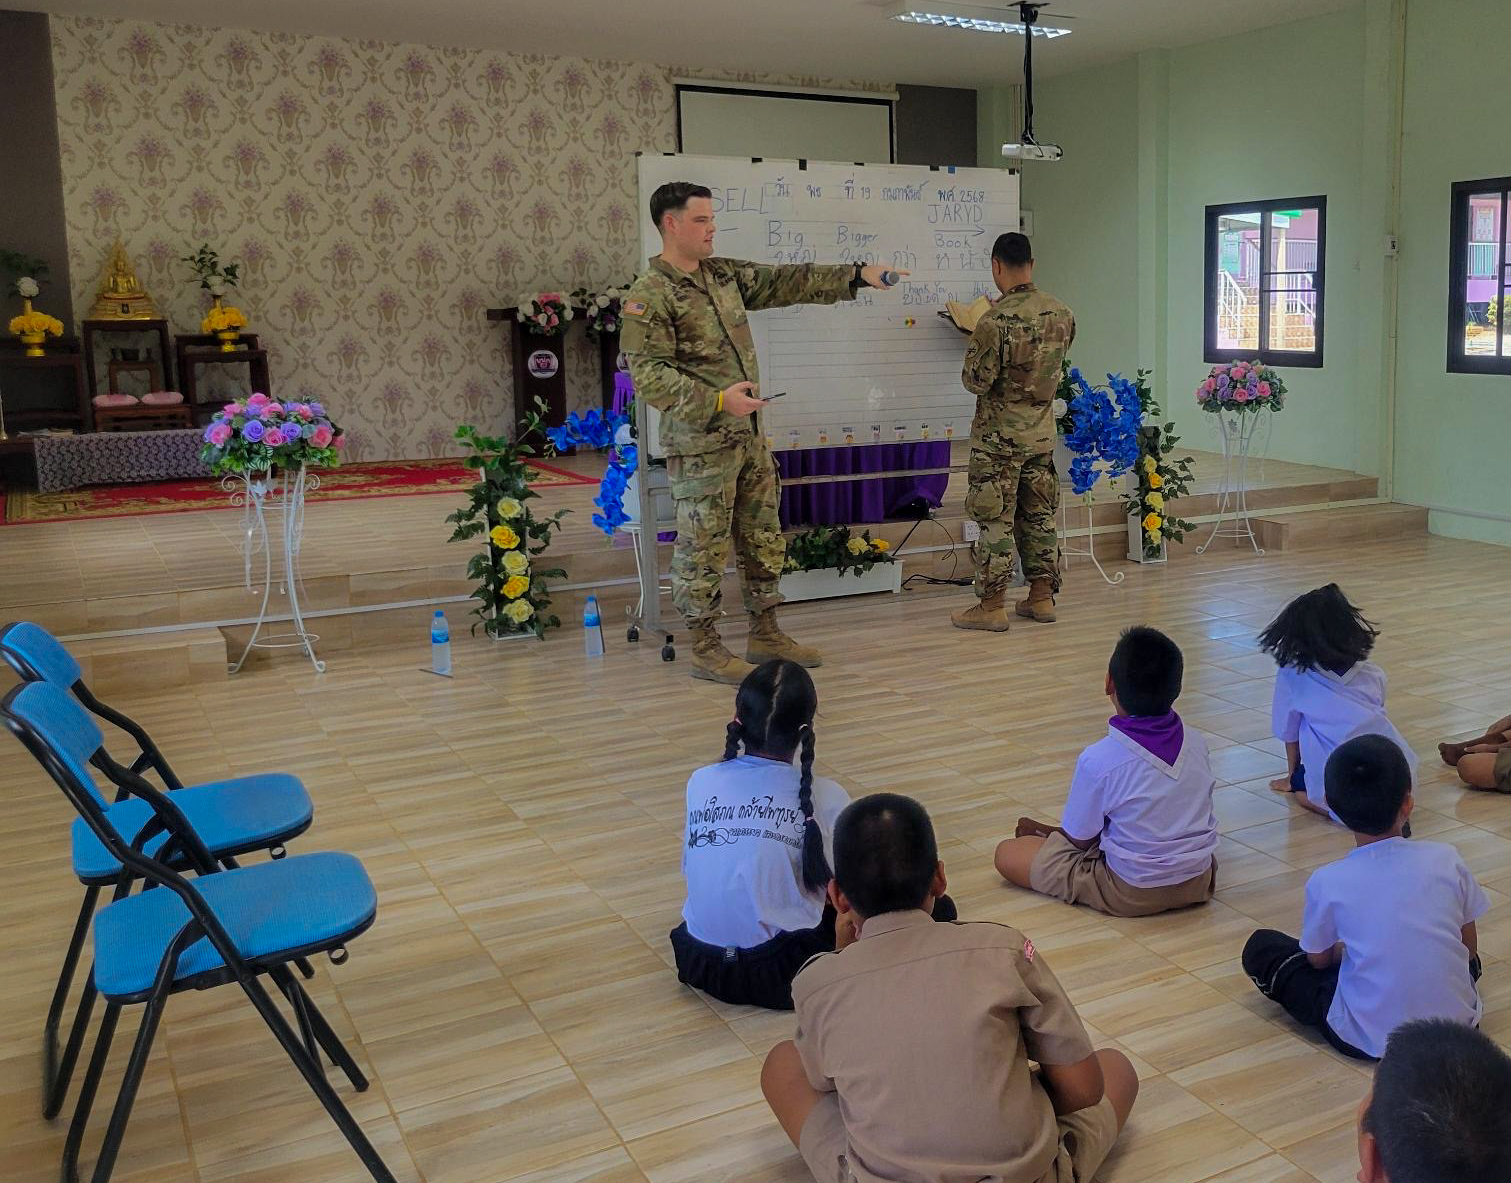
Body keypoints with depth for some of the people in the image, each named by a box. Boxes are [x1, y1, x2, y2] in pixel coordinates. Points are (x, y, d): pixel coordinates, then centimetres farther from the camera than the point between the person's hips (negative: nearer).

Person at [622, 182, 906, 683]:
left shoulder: (725, 274, 12)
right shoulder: (649, 296, -11)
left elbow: (787, 283, 12)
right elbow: (648, 374, -18)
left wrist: (858, 275, 5)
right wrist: (717, 399, -25)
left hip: (749, 435, 8)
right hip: (700, 444, -8)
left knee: (763, 538, 14)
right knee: (703, 546, 1)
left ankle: (765, 635, 26)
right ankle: (705, 648, 13)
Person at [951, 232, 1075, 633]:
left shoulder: (996, 320, -21)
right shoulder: (1061, 313, 1)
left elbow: (977, 381, -17)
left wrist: (975, 350, 2)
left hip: (999, 436, -6)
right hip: (1043, 431, 6)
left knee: (996, 520, 0)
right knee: (1039, 514, 14)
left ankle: (991, 607, 5)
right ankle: (1041, 597, 21)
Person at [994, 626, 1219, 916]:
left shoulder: (1098, 760, -20)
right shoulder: (1196, 742, -4)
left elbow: (1081, 840, -8)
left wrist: (1045, 832, 14)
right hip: (1199, 884, 5)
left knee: (1008, 853, 3)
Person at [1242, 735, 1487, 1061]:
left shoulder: (1327, 882, -14)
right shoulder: (1446, 859, -10)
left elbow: (1318, 958, 2)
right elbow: (1469, 949, 4)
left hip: (1371, 1041, -4)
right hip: (1459, 1024, 4)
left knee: (1260, 947, 9)